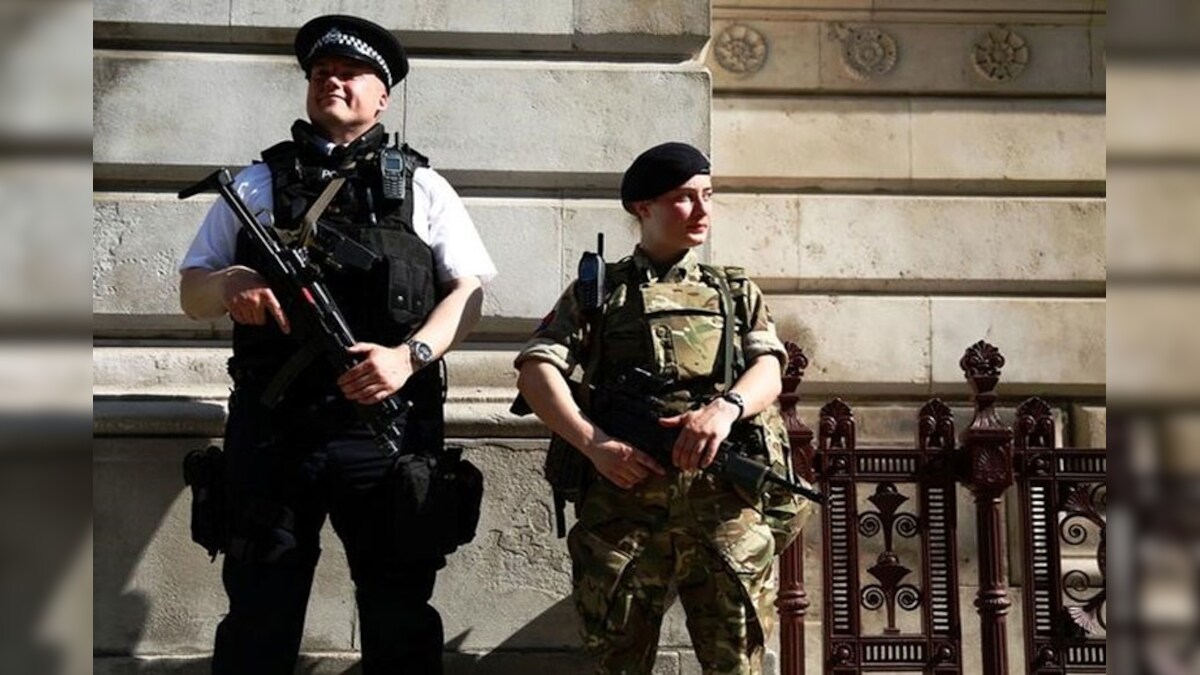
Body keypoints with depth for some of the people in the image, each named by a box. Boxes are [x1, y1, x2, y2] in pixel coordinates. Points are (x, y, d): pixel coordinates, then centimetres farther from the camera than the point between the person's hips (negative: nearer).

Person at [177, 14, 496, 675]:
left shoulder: (420, 186, 11)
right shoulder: (258, 183, 15)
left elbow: (469, 290, 4)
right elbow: (191, 291, 14)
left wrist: (410, 355, -14)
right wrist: (232, 283, -10)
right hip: (270, 426, 1)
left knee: (400, 621, 7)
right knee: (258, 619, 6)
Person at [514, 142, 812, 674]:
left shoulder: (737, 292, 21)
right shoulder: (598, 290, 15)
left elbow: (768, 370, 6)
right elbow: (536, 373, 4)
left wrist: (725, 406, -17)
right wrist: (593, 443, -12)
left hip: (728, 501, 1)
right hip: (624, 499, -1)